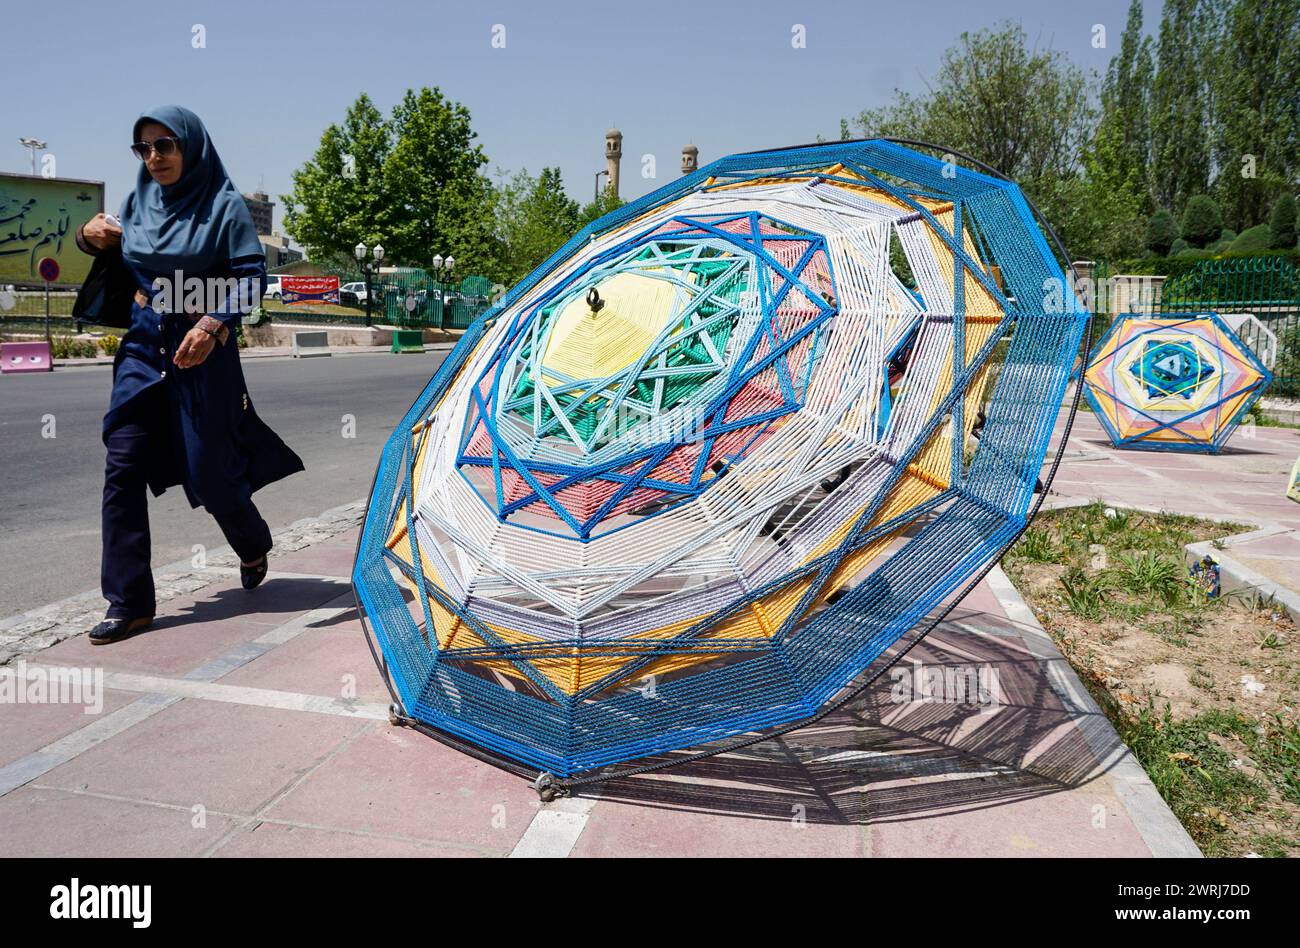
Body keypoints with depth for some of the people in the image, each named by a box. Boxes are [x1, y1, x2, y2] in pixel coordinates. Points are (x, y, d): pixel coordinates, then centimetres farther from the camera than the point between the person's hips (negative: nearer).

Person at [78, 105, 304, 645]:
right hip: (142, 350, 5)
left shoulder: (223, 205, -6)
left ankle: (254, 547, 35)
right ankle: (128, 603, 2)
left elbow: (252, 276, -11)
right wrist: (90, 237, -1)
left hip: (203, 355, -5)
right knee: (122, 470, -5)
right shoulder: (138, 202, 9)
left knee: (209, 474, 1)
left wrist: (213, 323, -25)